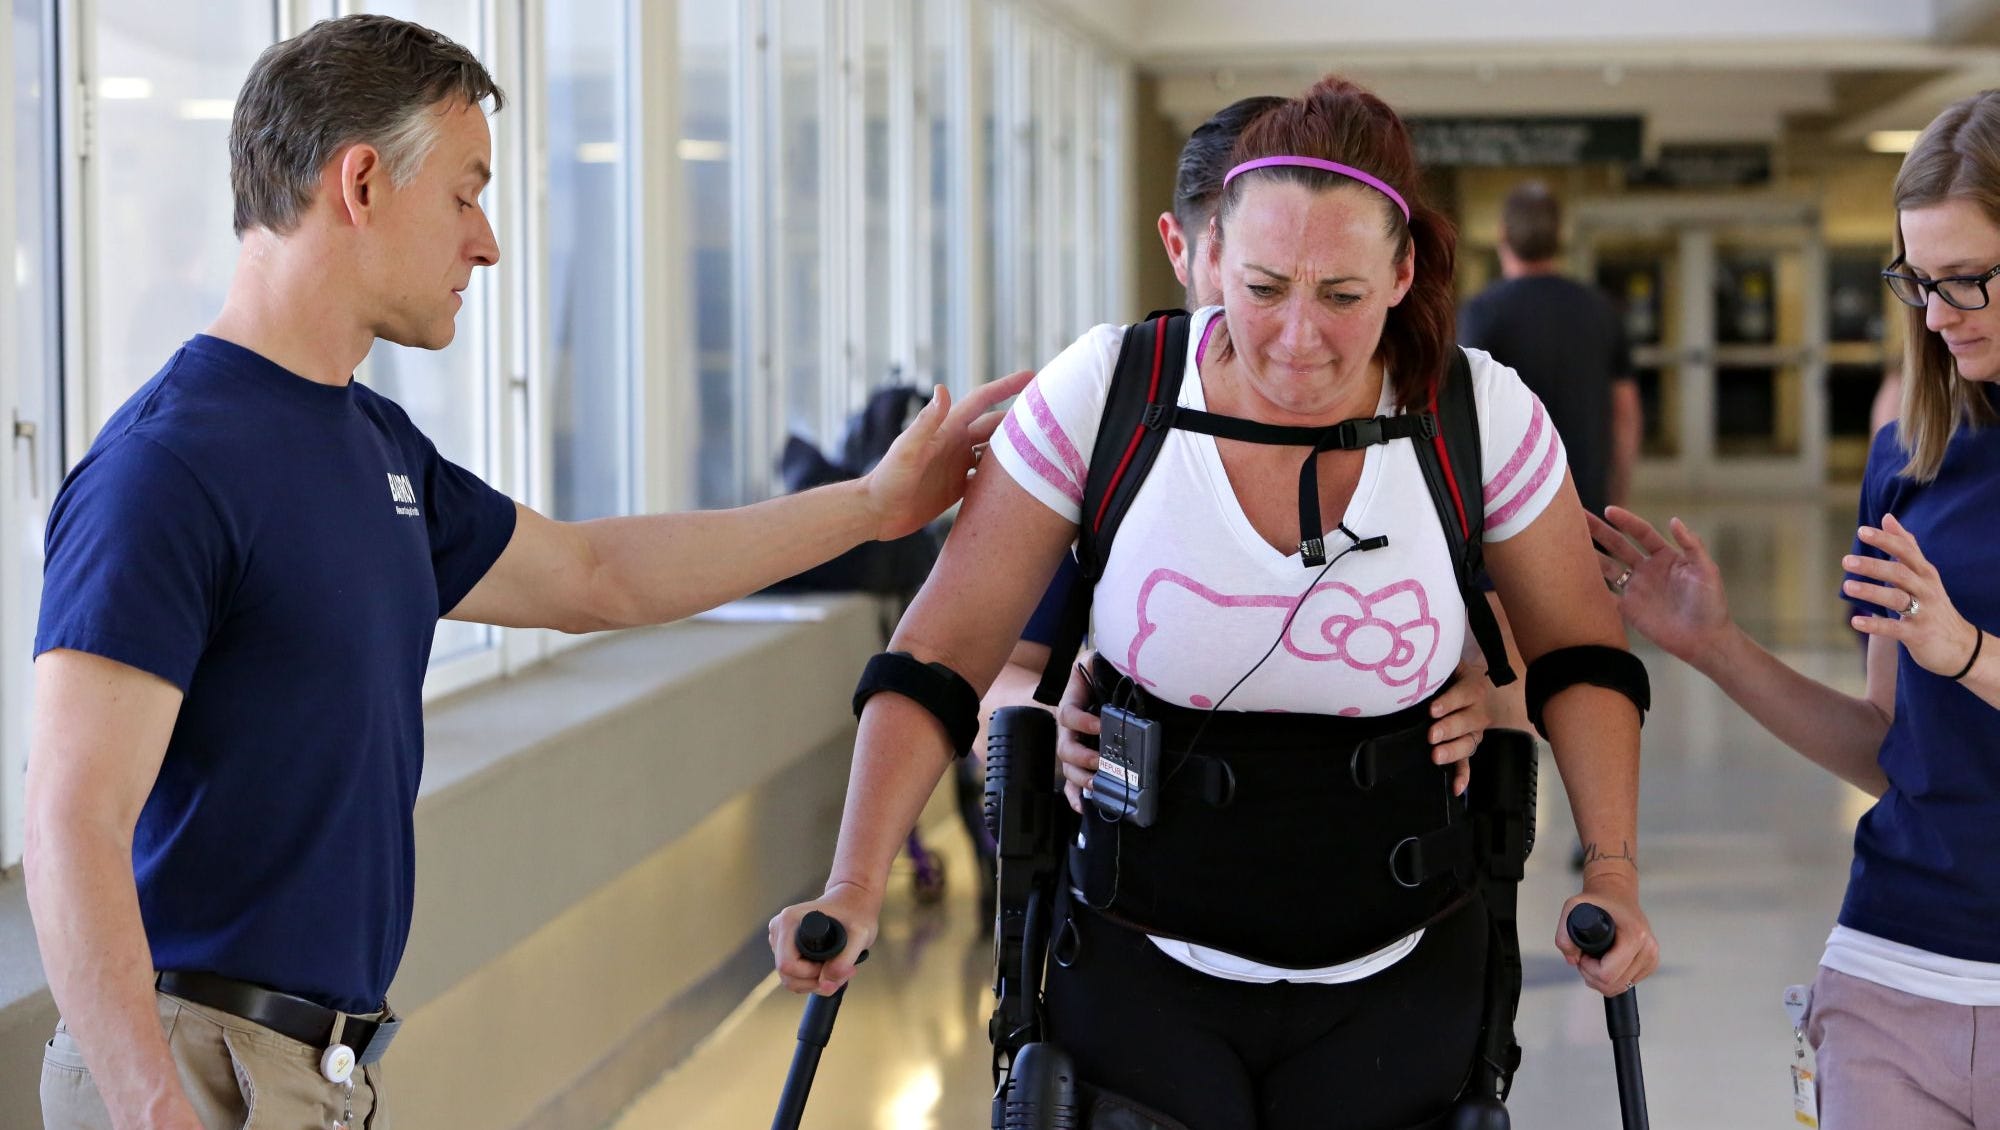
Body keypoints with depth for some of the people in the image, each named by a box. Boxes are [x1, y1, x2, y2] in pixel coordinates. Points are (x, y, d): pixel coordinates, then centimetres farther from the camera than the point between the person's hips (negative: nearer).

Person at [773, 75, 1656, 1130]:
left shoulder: (1481, 417, -12)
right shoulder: (1103, 393, -15)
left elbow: (1577, 649, 4)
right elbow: (942, 650, -10)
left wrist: (1613, 873, -7)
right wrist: (854, 890, -17)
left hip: (1396, 980, 1)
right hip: (1142, 968, -1)